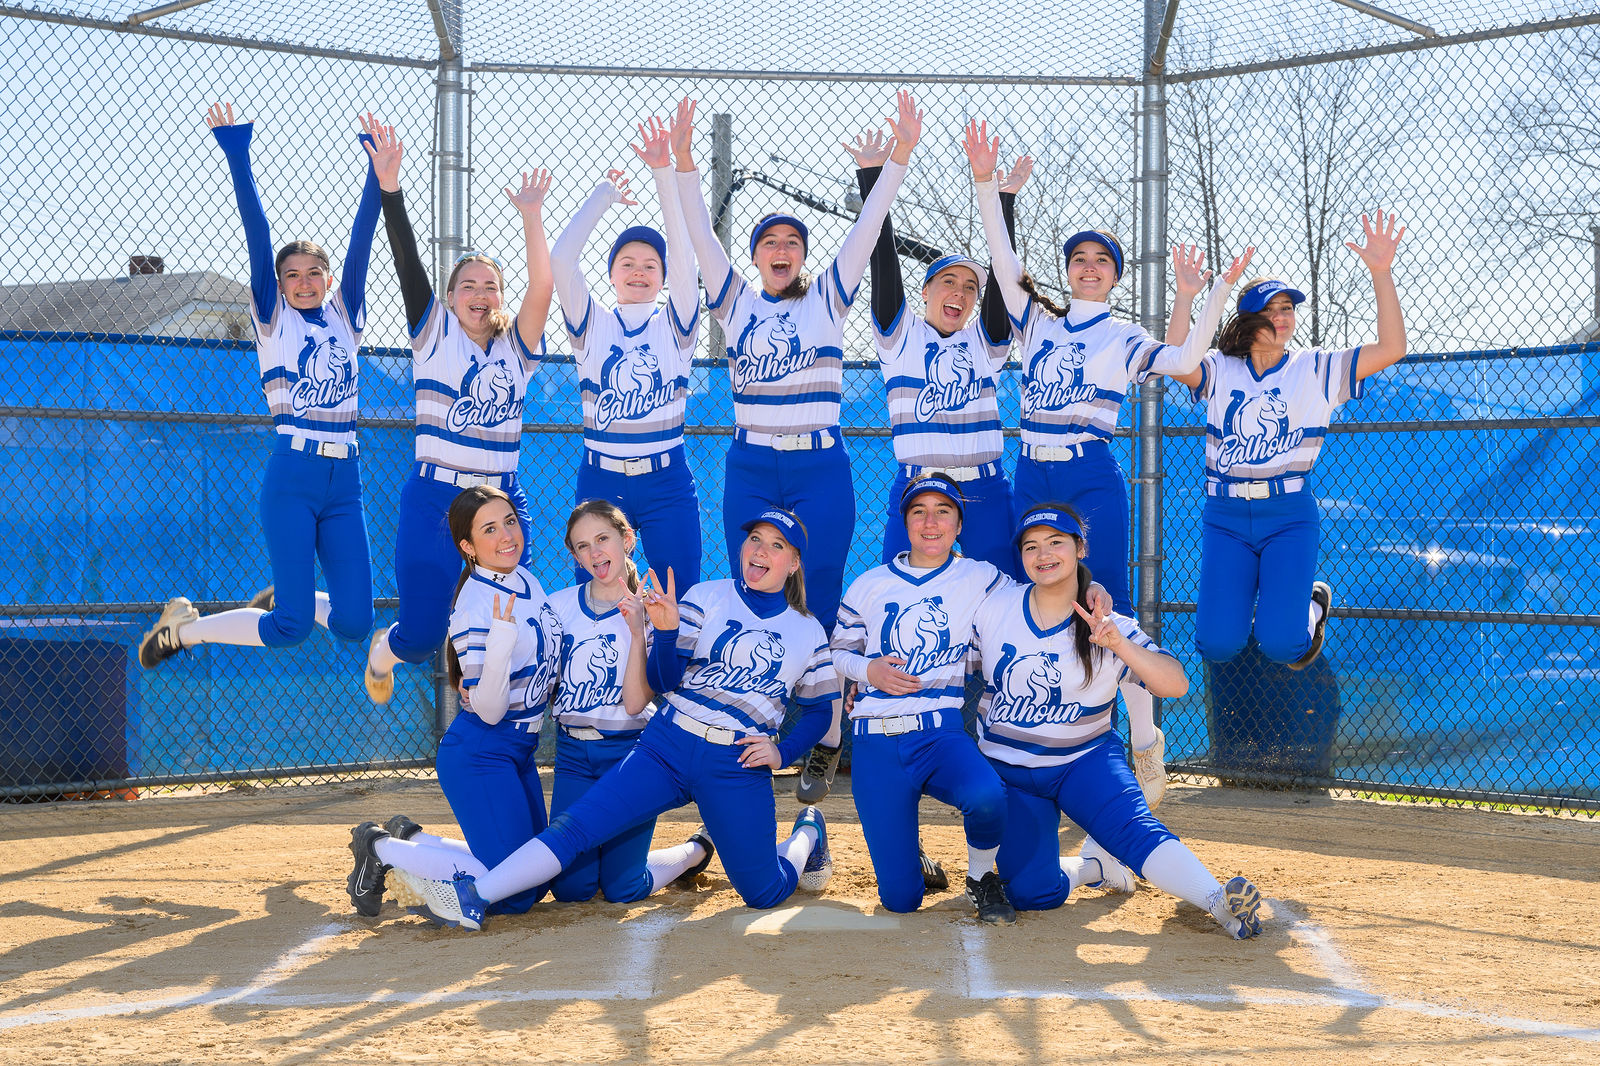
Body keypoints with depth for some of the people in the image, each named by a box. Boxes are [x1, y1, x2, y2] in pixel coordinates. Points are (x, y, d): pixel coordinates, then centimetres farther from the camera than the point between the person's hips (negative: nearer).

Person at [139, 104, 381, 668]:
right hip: (291, 477, -4)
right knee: (291, 626, -9)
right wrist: (238, 157, -10)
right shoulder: (273, 319, 5)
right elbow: (257, 235, -3)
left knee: (354, 622, -1)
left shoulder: (346, 314, 13)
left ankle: (284, 596, 31)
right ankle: (181, 627, 15)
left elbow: (362, 236, 6)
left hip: (344, 480, 4)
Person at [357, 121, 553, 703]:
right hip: (434, 501, -2)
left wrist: (531, 217, -17)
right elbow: (409, 264, -7)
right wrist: (389, 186, -18)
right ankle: (384, 651, 35)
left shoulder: (516, 345, 8)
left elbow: (542, 289, -7)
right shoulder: (434, 334, 4)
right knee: (421, 635, -1)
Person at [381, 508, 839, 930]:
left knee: (764, 894, -1)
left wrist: (782, 752, 0)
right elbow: (662, 681, 1)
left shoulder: (809, 632, 7)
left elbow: (819, 708, 16)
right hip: (666, 747, 0)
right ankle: (472, 897, -21)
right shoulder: (706, 598, 6)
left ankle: (807, 833, 30)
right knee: (578, 824, -17)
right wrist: (667, 631, -19)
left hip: (738, 767, 0)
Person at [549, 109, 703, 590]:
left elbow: (684, 258, -8)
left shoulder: (674, 325, 5)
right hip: (600, 479, 0)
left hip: (666, 482, 0)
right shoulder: (591, 324, 6)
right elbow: (560, 259, -6)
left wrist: (664, 174, -14)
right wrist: (605, 192, -1)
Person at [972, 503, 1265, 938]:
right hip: (1007, 769, 2)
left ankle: (1219, 902, -41)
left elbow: (1176, 685, -19)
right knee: (1031, 893, -9)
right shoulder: (994, 608, -6)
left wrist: (1119, 645, -32)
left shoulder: (1110, 628, -9)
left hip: (1085, 760, -2)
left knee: (1132, 826, -31)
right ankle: (1094, 865, 20)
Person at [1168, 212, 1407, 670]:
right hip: (1225, 516, 1)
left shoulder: (1315, 369, 4)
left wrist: (1381, 272, -14)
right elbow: (1177, 363, -15)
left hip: (1289, 516, -1)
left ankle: (1311, 604, 25)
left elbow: (1391, 348, -6)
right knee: (1217, 645, -5)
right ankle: (1240, 593, 31)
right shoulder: (1221, 370, 5)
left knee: (1281, 645, -11)